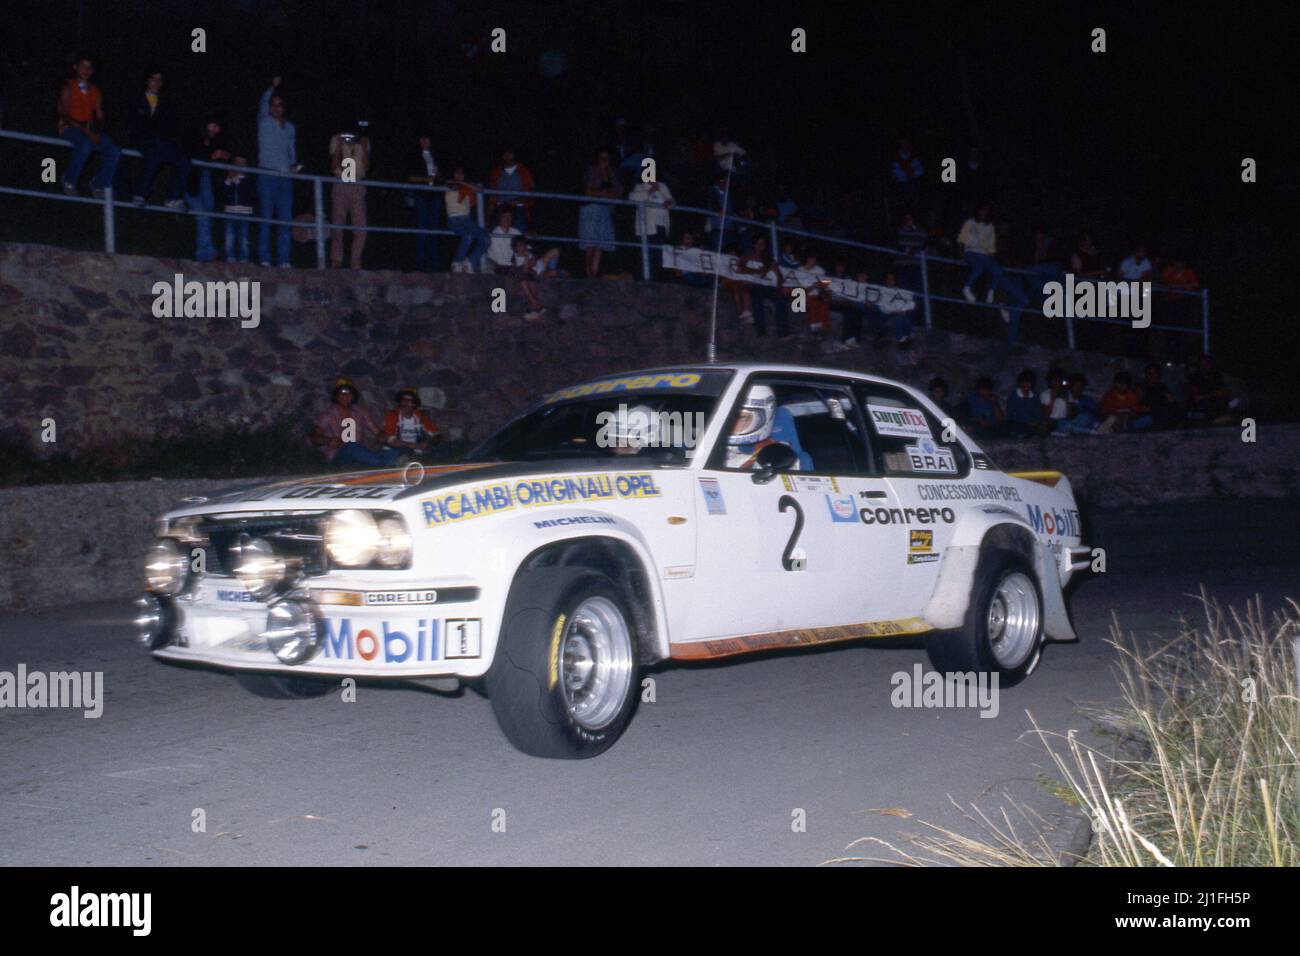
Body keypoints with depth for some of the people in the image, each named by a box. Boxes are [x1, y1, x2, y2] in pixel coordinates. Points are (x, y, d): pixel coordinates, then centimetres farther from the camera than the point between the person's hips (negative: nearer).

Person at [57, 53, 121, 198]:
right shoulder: (68, 88, 2)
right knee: (85, 145, -38)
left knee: (114, 151, -20)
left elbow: (100, 117, 13)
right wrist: (85, 131, -21)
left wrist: (97, 132, -10)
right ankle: (69, 183, -21)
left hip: (90, 131, 5)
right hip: (70, 129, -5)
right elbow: (65, 116, -8)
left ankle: (99, 184, -4)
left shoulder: (95, 91, 18)